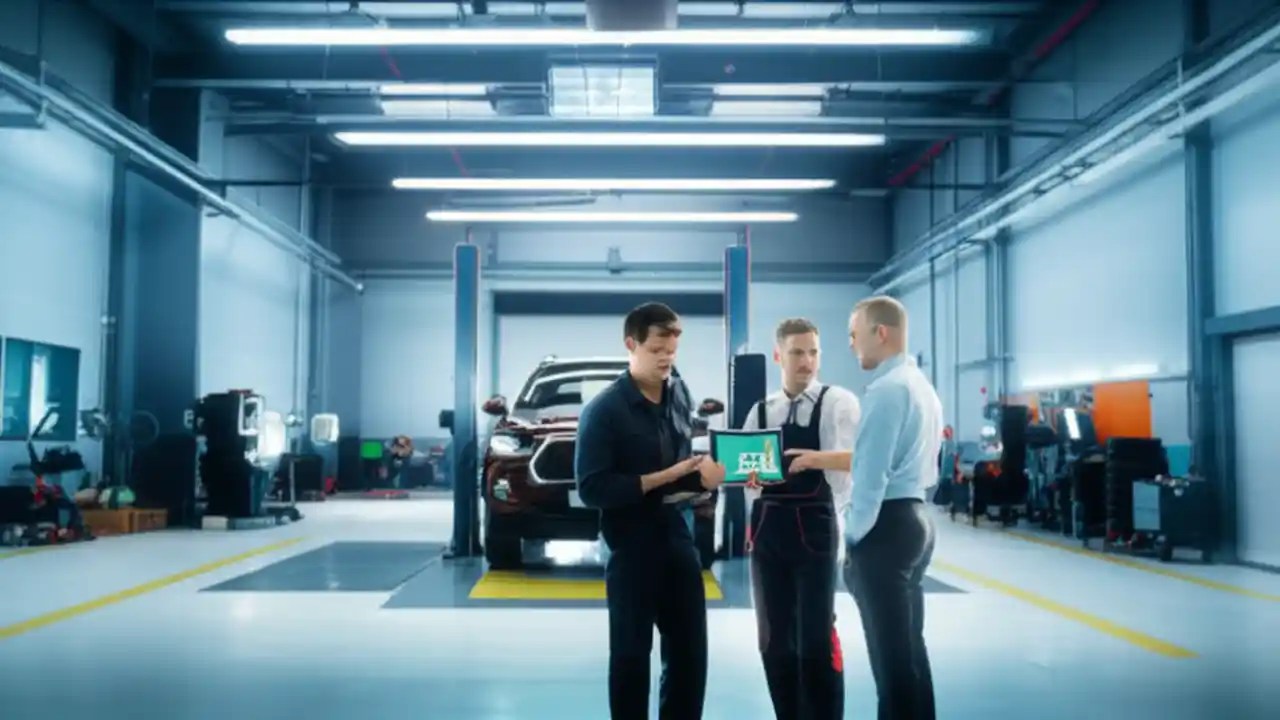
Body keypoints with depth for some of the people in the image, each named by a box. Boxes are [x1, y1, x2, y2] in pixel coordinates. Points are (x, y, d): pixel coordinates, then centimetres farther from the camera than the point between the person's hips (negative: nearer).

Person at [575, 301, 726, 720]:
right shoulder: (604, 410, -11)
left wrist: (701, 473, -5)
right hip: (631, 546, -6)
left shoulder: (679, 395, 9)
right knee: (631, 654, 6)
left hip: (677, 536, 6)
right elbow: (591, 489, -17)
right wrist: (661, 479, -20)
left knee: (690, 651, 11)